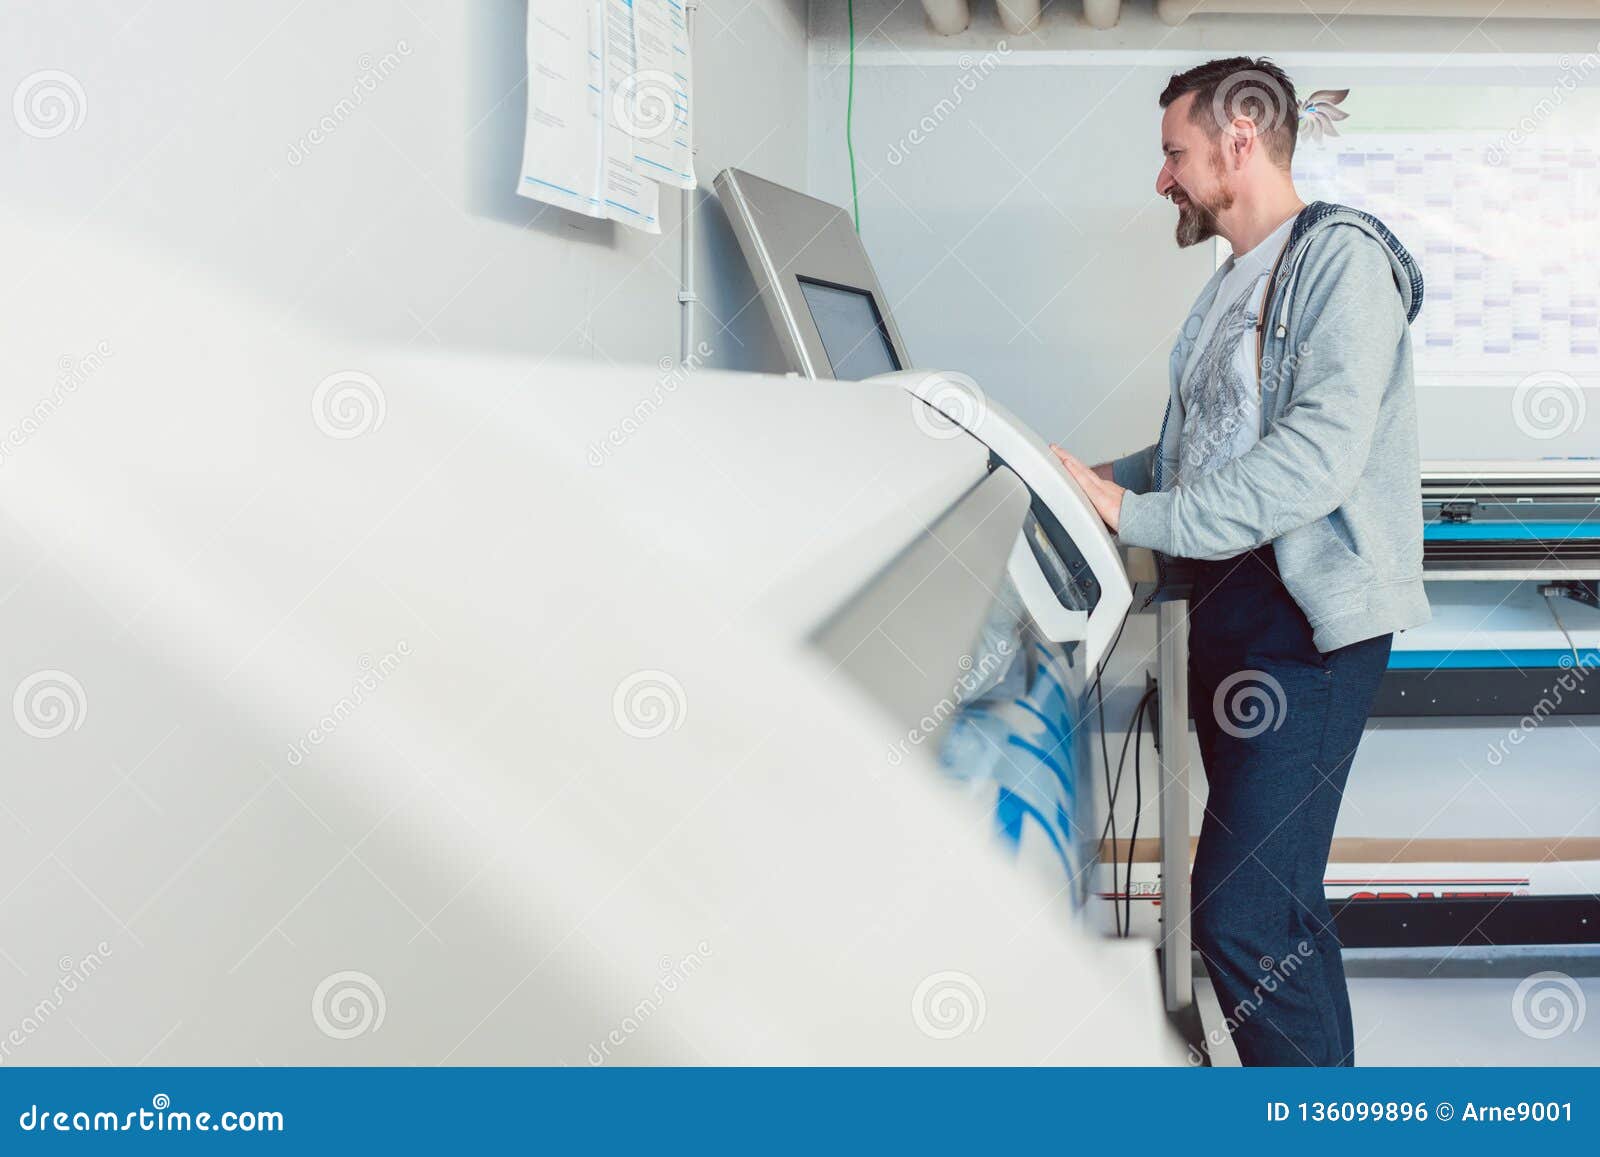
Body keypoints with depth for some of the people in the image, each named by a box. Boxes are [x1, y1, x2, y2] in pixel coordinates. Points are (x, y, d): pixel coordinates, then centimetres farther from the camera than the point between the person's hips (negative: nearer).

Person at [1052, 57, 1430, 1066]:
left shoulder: (1341, 255, -7)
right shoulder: (1232, 287, 21)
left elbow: (1322, 453, -21)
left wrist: (1140, 515, -22)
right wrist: (1095, 481, 14)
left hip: (1307, 620, -9)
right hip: (1228, 606, 9)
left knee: (1243, 914, -15)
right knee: (1278, 904, 13)